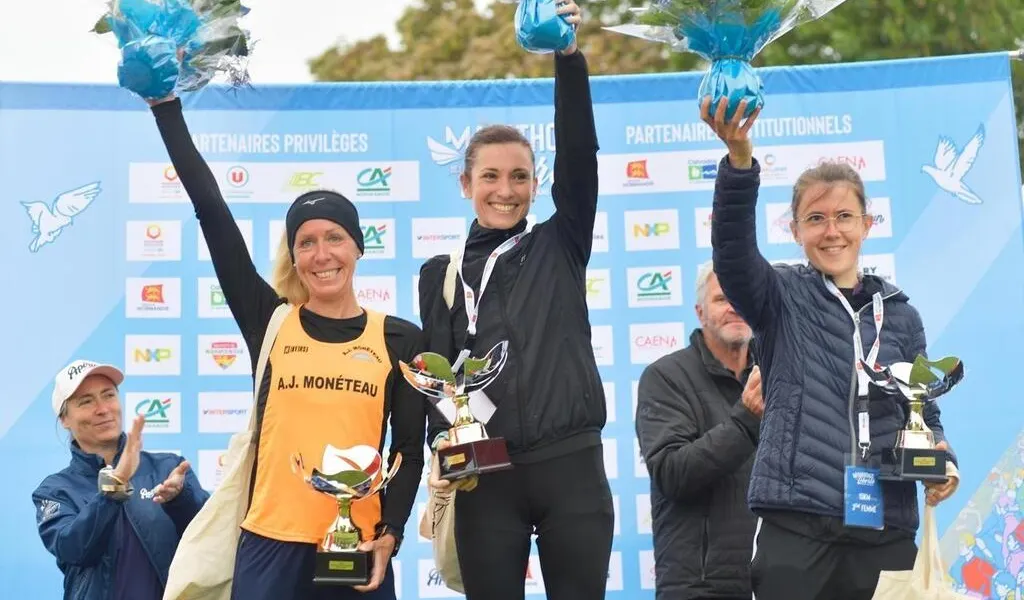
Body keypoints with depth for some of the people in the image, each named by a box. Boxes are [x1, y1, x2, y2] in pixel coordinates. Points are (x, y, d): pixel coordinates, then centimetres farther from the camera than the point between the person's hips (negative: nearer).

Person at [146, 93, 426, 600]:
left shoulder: (400, 339, 6)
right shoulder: (270, 321, 5)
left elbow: (410, 449, 8)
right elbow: (211, 210, 1)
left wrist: (388, 536, -4)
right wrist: (166, 105, -1)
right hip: (271, 544, 0)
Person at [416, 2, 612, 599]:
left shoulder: (561, 247, 8)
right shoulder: (441, 273, 10)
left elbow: (579, 159, -5)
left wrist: (569, 58, -16)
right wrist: (442, 445, -12)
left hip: (572, 465, 0)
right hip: (486, 476, 1)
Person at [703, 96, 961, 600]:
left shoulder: (900, 315, 13)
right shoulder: (782, 298, 3)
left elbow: (924, 413, 20)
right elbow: (733, 247, -17)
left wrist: (942, 461, -2)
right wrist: (740, 159, -33)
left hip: (887, 532, 3)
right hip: (796, 527, -3)